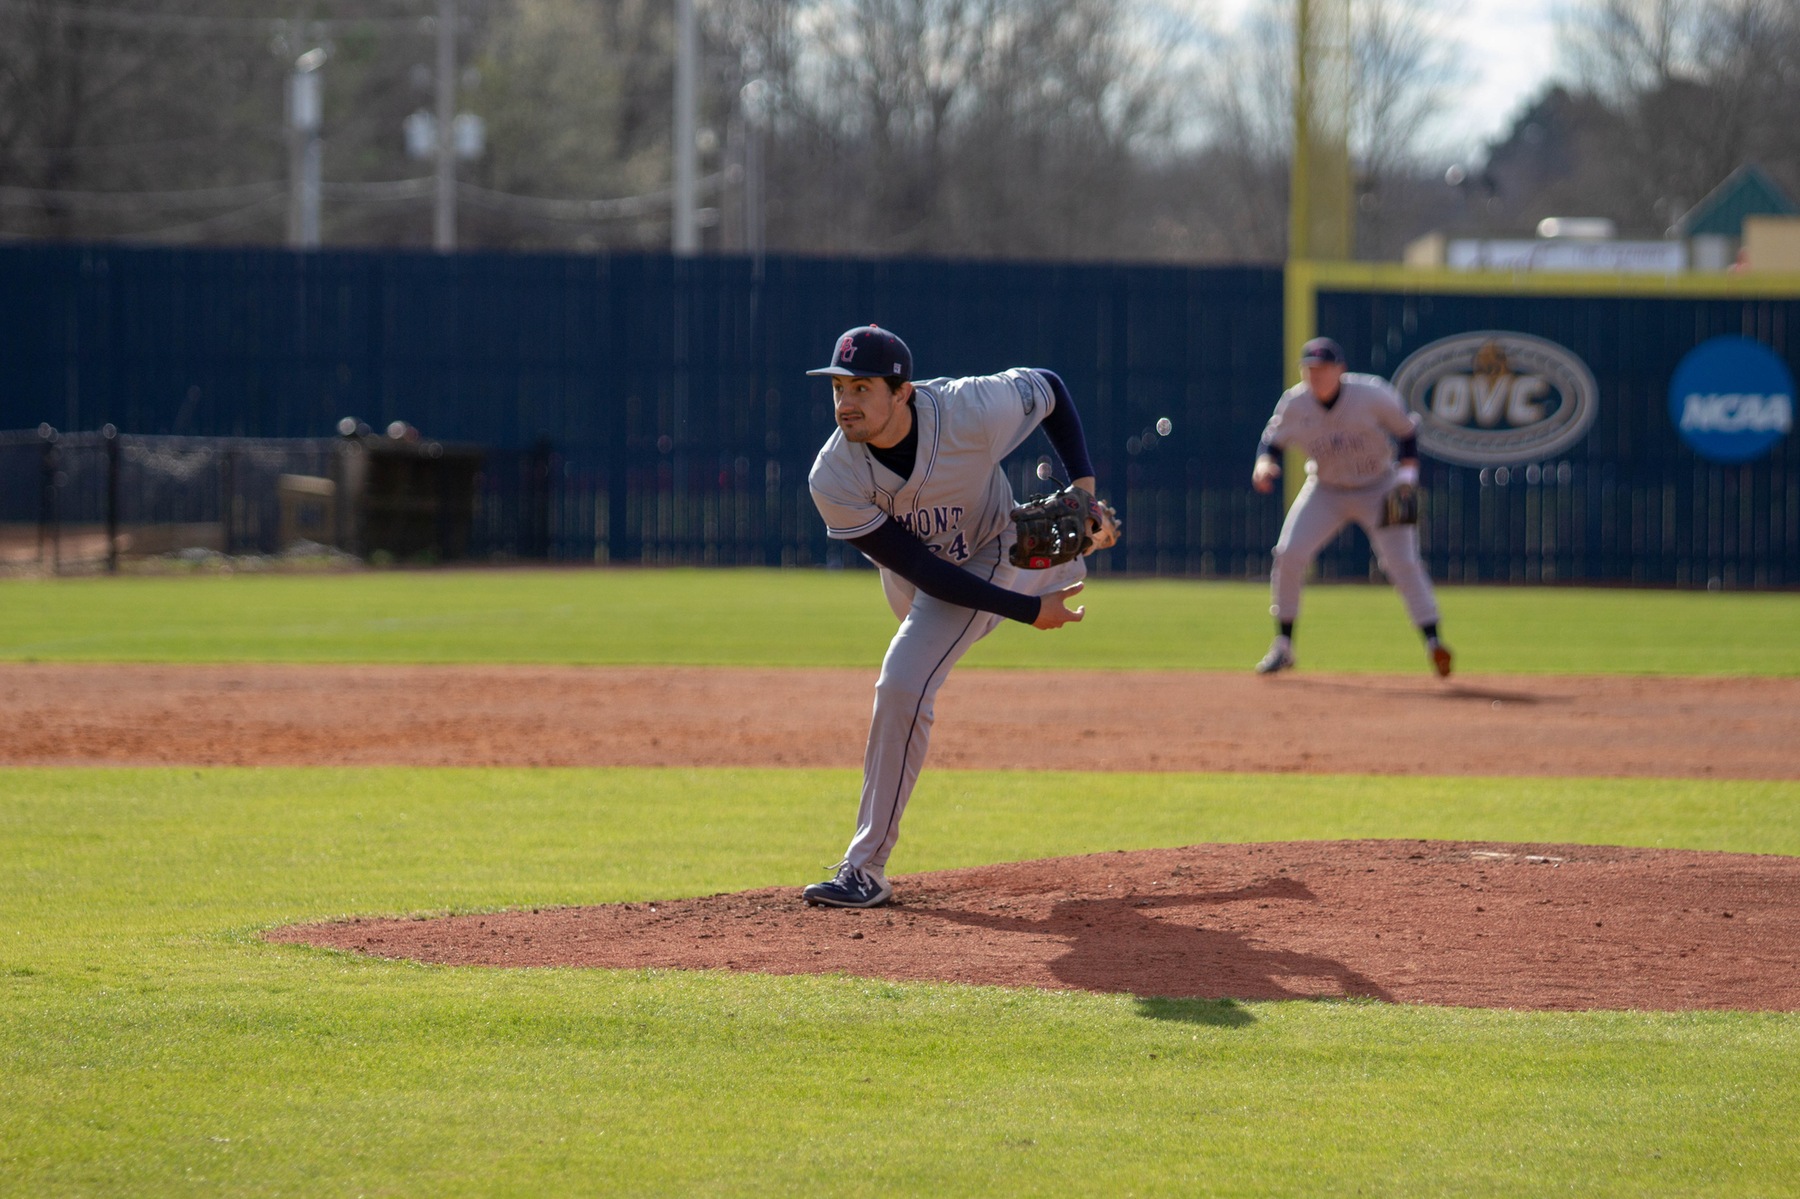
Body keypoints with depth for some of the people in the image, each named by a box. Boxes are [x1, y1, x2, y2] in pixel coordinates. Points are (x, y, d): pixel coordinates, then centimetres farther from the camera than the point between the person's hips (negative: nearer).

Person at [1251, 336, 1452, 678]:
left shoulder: (1372, 395, -21)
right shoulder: (1294, 403, -14)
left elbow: (1407, 429, -8)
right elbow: (1273, 440, -2)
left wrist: (1407, 473, -19)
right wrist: (1264, 463, -24)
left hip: (1378, 489, -2)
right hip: (1325, 490, 2)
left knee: (1402, 561, -17)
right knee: (1289, 554, -12)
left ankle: (1433, 642, -15)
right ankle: (1283, 646, 2)